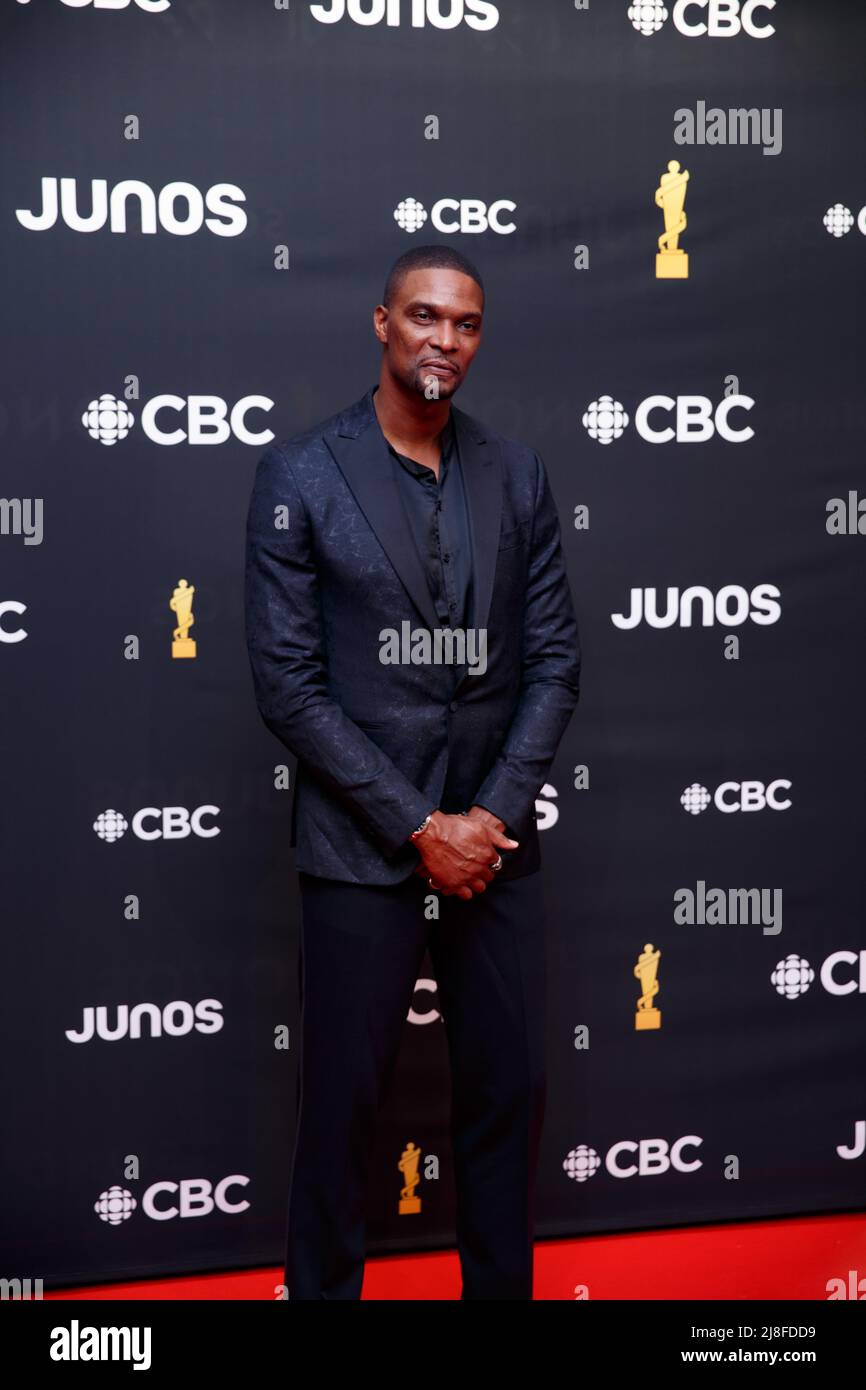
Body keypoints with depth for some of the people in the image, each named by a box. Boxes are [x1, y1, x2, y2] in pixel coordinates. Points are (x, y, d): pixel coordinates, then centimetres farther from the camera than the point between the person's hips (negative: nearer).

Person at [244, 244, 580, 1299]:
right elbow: (287, 682, -9)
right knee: (341, 1104, 6)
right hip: (359, 852, -3)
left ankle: (503, 1285, 30)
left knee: (509, 1091, 12)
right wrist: (418, 827, -12)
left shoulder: (516, 476, 7)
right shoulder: (299, 476, -4)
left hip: (495, 846, 4)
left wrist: (493, 815, -7)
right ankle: (321, 1285, 25)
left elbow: (555, 660, 5)